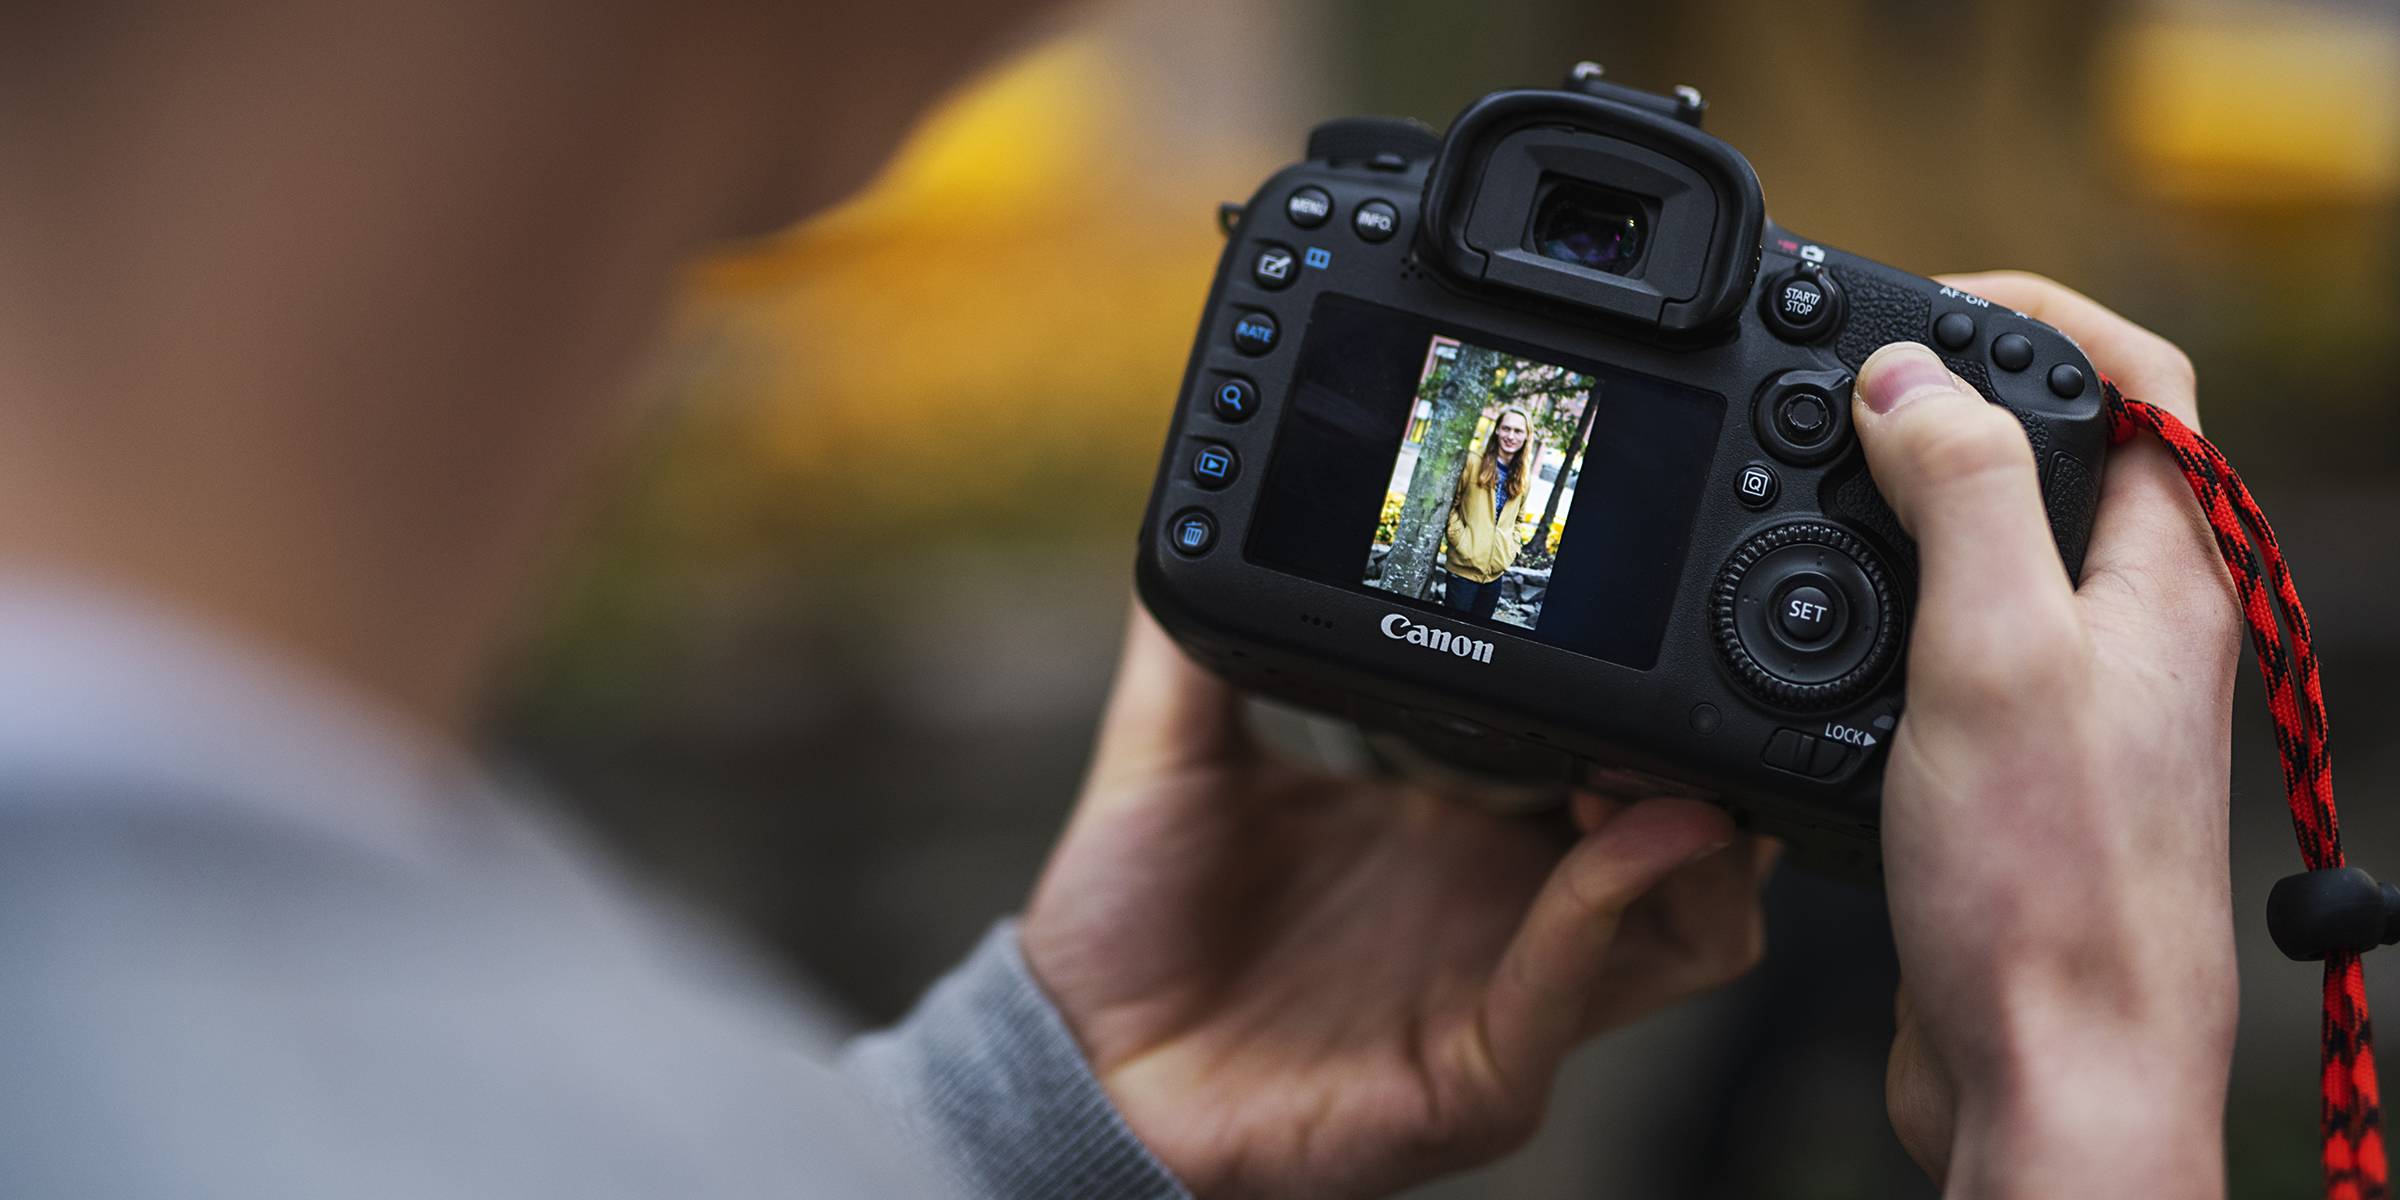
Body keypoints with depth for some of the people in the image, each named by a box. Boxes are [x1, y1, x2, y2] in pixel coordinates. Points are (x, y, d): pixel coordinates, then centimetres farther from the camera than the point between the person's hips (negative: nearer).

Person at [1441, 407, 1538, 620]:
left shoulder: (1523, 478, 11)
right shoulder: (1474, 462, -3)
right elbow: (1451, 504, -1)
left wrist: (1511, 549, 7)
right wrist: (1460, 539, -11)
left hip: (1495, 570, 4)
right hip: (1464, 565, -4)